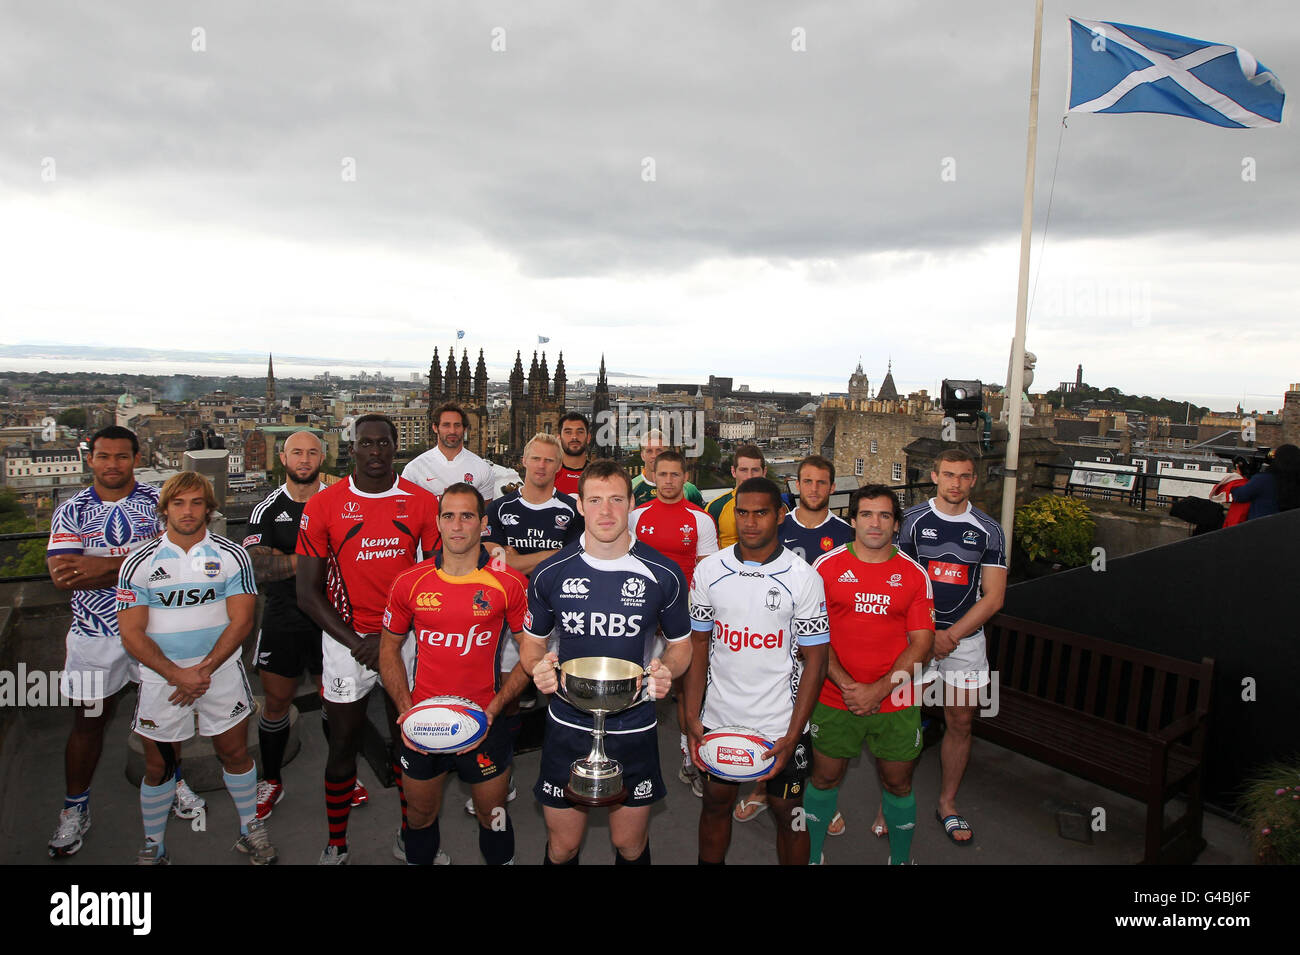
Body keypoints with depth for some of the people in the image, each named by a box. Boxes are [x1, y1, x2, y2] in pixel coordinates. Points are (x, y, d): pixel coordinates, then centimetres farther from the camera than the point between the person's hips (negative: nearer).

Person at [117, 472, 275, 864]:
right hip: (161, 676, 0)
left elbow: (241, 621, -6)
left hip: (222, 670, 0)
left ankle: (251, 830, 28)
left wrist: (203, 670, -15)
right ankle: (153, 847, 30)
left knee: (235, 754, 9)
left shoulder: (232, 556, -3)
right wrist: (178, 675, -16)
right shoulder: (139, 563, -2)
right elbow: (131, 634, -6)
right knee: (158, 767, 11)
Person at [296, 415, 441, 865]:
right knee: (343, 744, 10)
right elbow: (309, 592, -3)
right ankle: (336, 845, 29)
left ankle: (409, 833, 31)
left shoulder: (422, 503, -4)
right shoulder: (324, 504, -5)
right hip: (344, 641, 0)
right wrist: (356, 643, -11)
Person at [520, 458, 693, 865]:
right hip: (567, 728, 1)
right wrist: (538, 667, -15)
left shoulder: (663, 575, -8)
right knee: (562, 847, 15)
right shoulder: (551, 573, -6)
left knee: (630, 845, 17)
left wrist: (666, 670, -17)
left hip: (634, 729, 0)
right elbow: (532, 642, 7)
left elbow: (680, 645, 5)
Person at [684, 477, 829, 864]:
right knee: (716, 802, 17)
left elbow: (815, 660, -8)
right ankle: (709, 863, 40)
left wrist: (793, 735, -14)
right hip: (718, 717, 3)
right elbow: (698, 647, 3)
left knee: (788, 811, 11)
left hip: (781, 724, -2)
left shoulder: (803, 578, -10)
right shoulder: (709, 570, -2)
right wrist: (692, 718, -4)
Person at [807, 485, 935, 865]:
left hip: (896, 703, 1)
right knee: (825, 778, 13)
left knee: (897, 783, 14)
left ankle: (901, 858, 38)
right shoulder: (826, 566, -4)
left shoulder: (914, 574, -1)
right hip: (834, 701, 0)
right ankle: (812, 854, 34)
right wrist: (846, 685, -14)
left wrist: (878, 690, -13)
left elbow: (922, 641, -3)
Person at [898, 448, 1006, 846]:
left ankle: (947, 803, 26)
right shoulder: (913, 520, -2)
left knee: (960, 723, 9)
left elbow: (993, 596, -1)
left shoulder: (988, 530, 2)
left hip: (965, 638, 2)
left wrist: (951, 634, -11)